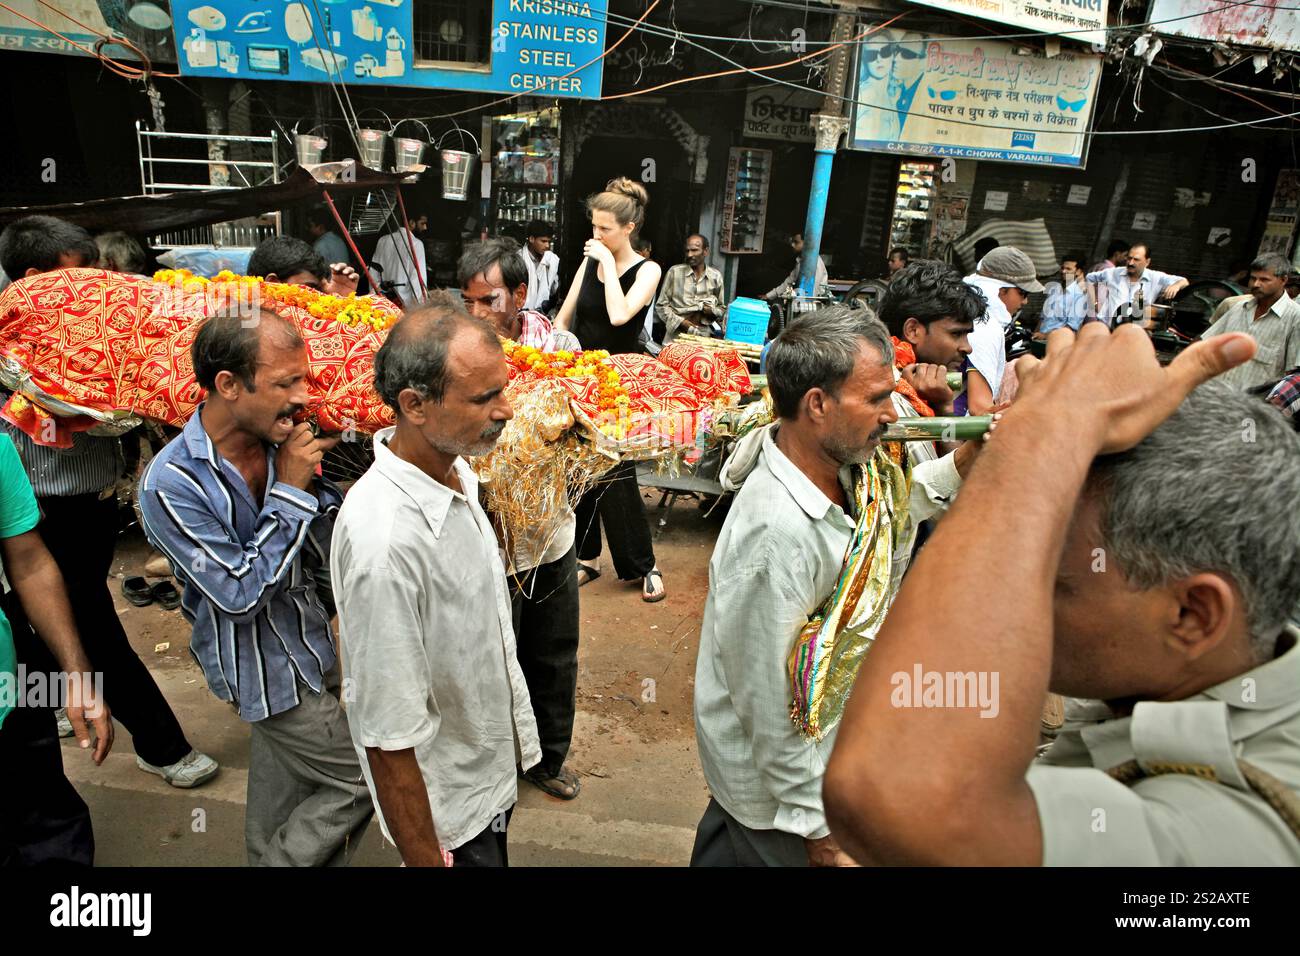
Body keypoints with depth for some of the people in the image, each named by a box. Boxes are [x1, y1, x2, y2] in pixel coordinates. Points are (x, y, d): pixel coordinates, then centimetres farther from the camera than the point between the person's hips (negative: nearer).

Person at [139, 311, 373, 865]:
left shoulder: (281, 445, -8)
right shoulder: (171, 484, -24)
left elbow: (327, 552, -2)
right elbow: (240, 594, -24)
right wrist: (290, 492, -25)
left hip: (308, 649, 6)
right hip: (264, 669, -6)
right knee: (358, 781, 3)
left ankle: (269, 860, 48)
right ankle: (284, 861, 26)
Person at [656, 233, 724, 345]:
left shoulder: (716, 276, 8)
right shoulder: (675, 272, 2)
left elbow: (721, 308, 17)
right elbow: (661, 305, 3)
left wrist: (712, 311, -6)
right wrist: (681, 322, -9)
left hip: (703, 336, 2)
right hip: (676, 335, -2)